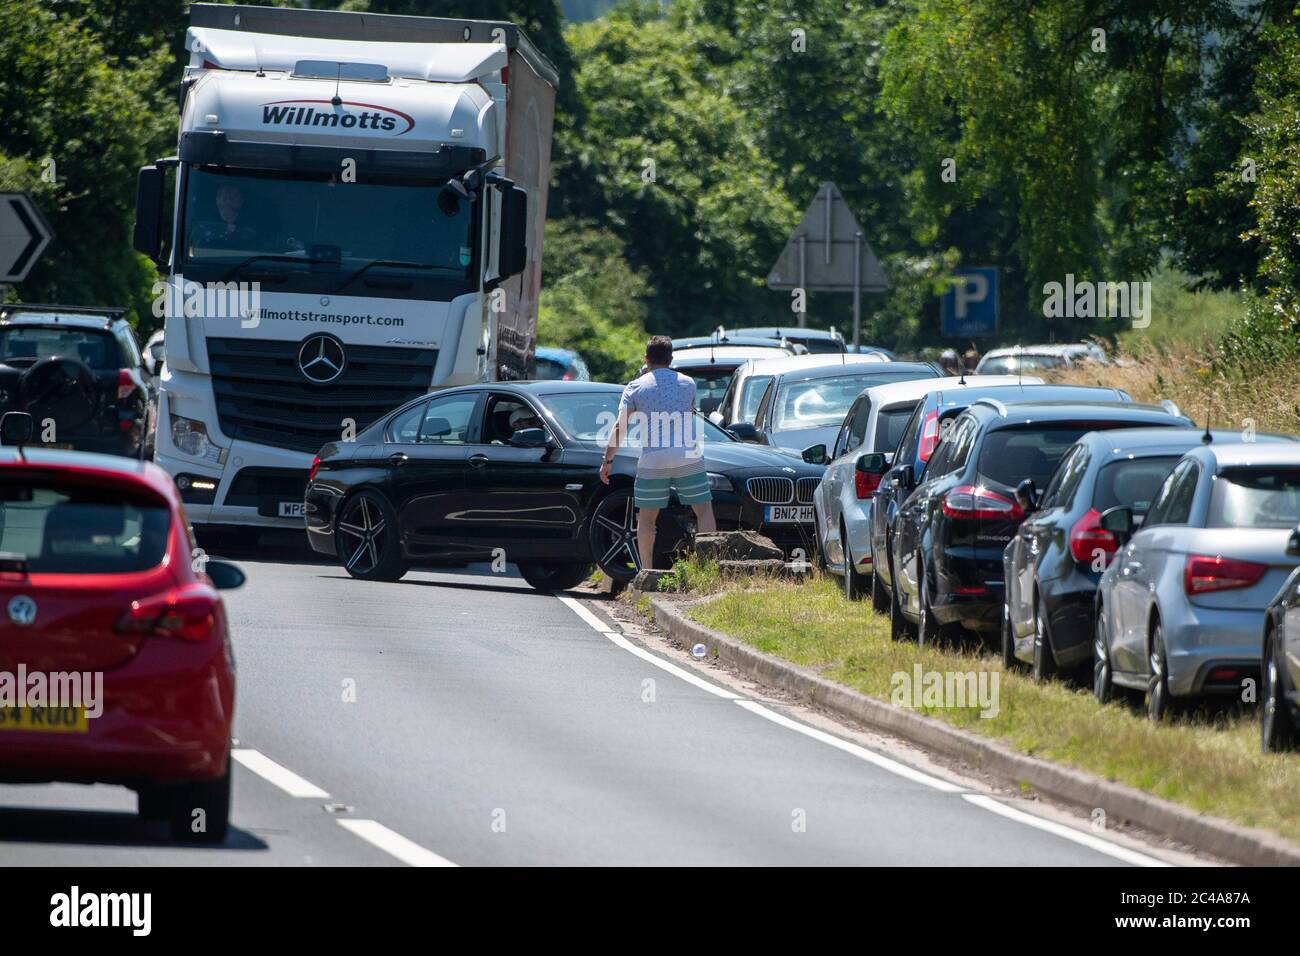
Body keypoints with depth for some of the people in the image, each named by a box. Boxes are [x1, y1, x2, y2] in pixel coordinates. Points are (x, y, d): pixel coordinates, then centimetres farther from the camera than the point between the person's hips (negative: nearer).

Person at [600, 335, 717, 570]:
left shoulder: (635, 387, 4)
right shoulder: (688, 383, 10)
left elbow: (620, 428, -1)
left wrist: (607, 461, 3)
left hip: (652, 460, -1)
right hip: (688, 459, 1)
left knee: (647, 516, 9)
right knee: (704, 510, 7)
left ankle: (647, 571, 6)